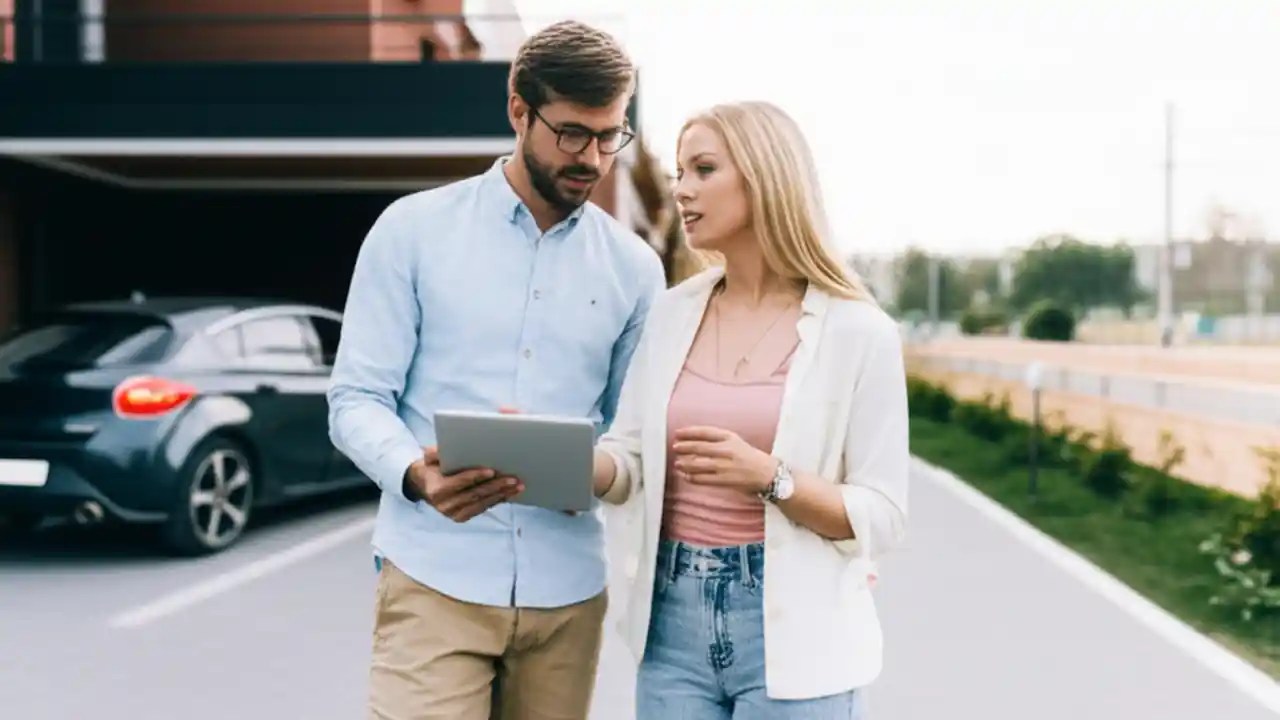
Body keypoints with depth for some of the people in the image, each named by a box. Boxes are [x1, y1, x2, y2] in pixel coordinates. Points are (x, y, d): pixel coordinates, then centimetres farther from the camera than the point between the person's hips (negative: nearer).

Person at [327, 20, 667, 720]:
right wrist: (417, 474, -22)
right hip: (436, 580, -2)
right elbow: (356, 399, -2)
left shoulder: (633, 266, 7)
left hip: (567, 589, 3)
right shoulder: (413, 228, 0)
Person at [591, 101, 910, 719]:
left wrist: (768, 476, -23)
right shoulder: (672, 313, 6)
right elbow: (628, 463, 3)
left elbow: (881, 518, -9)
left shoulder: (857, 330, -7)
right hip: (674, 621, 4)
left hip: (792, 633, -4)